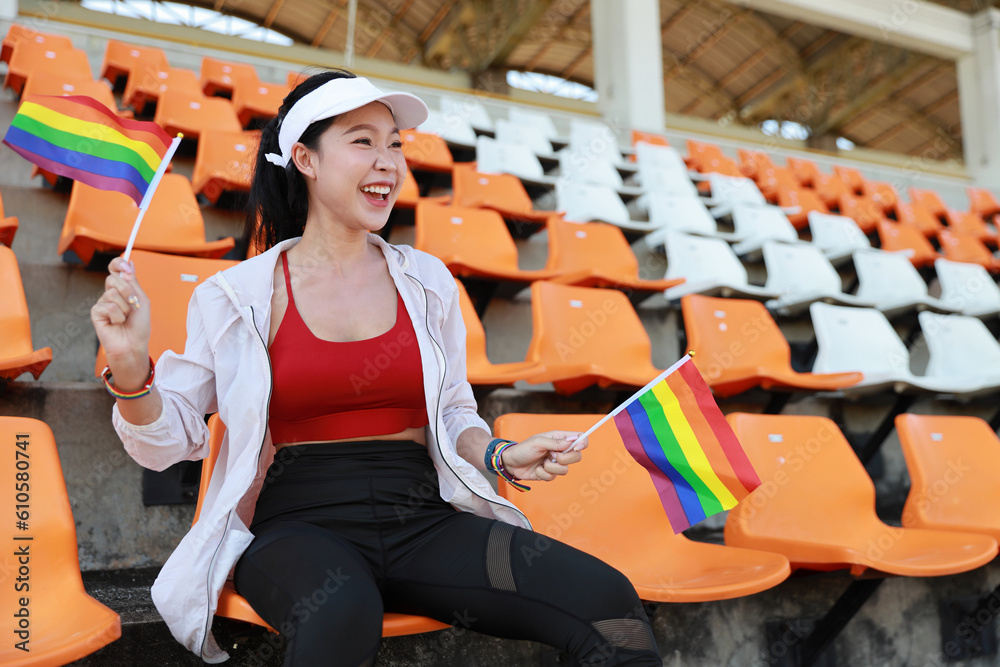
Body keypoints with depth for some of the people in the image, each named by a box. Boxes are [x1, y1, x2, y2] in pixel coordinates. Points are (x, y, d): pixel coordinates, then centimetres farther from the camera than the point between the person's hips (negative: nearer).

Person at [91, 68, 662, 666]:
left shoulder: (427, 280, 10)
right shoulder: (238, 296, 2)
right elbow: (171, 439, 4)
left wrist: (503, 455, -3)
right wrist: (131, 370, -16)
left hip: (421, 520, 2)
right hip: (300, 526, -1)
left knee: (609, 601, -21)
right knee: (343, 616, -39)